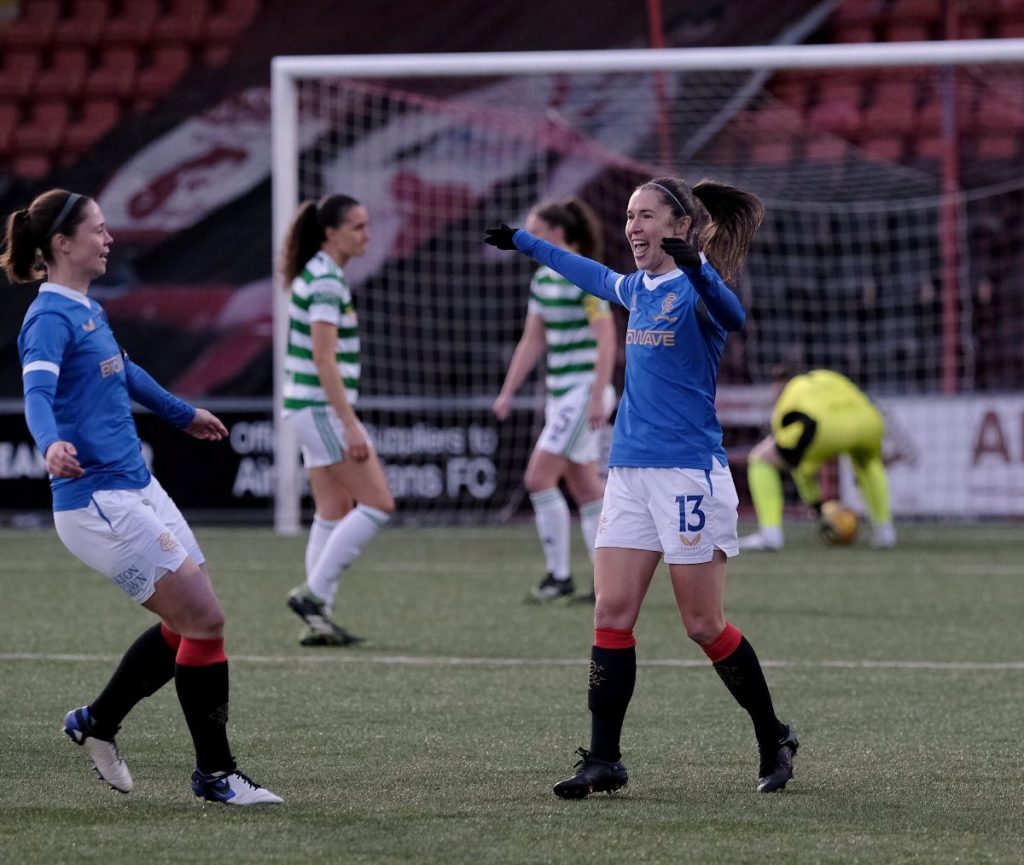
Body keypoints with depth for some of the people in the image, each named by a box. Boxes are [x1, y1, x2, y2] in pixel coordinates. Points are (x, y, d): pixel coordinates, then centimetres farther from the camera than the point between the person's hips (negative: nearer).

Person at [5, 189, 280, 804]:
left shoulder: (88, 309, 15)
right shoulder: (51, 317, -13)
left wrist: (183, 414, 50)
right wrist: (52, 445, -52)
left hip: (138, 488, 10)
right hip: (98, 502, -10)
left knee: (190, 623, 10)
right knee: (205, 620, -9)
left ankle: (97, 722, 26)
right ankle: (215, 774, 1)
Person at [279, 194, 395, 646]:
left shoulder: (318, 275, 13)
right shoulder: (326, 281, -16)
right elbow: (324, 359, -21)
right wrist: (350, 426, -22)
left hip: (313, 409, 10)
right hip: (322, 408, -10)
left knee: (334, 513, 10)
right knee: (378, 504, -7)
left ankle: (318, 619, 9)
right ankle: (313, 593, -6)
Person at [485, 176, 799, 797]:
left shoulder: (696, 287, -9)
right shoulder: (638, 288, 14)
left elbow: (732, 316, -34)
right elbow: (591, 274, 36)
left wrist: (697, 270, -52)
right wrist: (523, 242, 47)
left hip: (689, 472, -7)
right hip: (630, 469, 7)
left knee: (705, 625, -3)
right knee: (612, 614, -1)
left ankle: (775, 741, 13)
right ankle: (604, 761, 0)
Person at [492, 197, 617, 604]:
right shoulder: (543, 280, 12)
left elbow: (607, 340, -18)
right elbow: (531, 342, 18)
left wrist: (598, 398, -22)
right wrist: (507, 393, 14)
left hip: (584, 391, -9)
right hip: (560, 394, 9)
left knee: (538, 479, -11)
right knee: (585, 489, 7)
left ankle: (559, 575, -4)